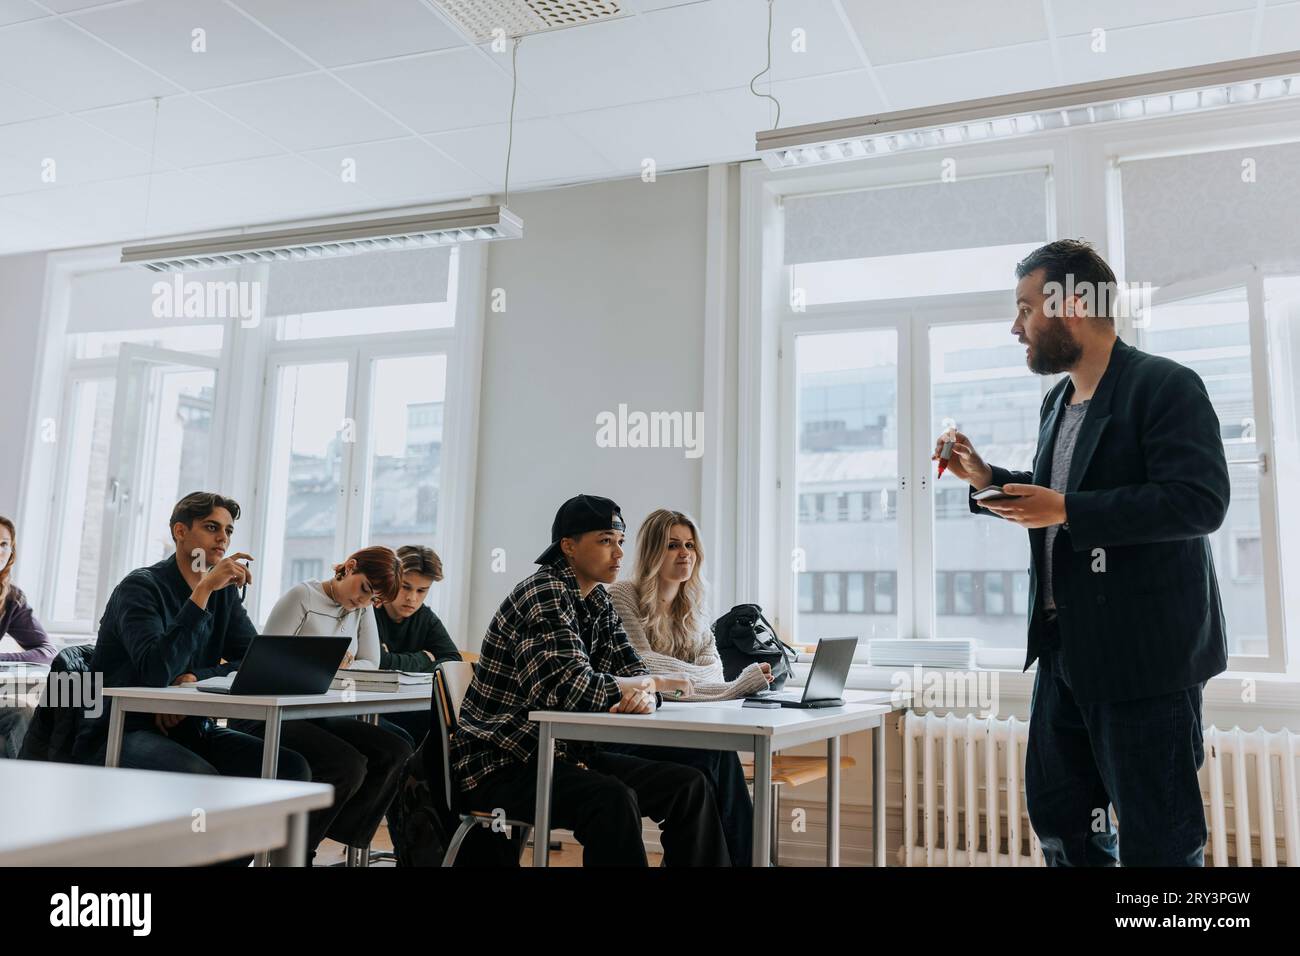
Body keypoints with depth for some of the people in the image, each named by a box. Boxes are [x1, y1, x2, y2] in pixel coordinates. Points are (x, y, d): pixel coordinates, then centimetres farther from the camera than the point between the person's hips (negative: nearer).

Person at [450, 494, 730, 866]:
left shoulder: (598, 601, 10)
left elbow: (632, 670, 8)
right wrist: (654, 683, -15)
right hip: (501, 765, -9)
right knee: (614, 800, -33)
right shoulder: (544, 594, -17)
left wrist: (643, 695, -17)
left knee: (690, 786, -2)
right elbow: (568, 687, -28)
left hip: (564, 752, 9)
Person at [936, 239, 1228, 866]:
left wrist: (1066, 510, -25)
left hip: (1144, 651, -9)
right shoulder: (1058, 402, 14)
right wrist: (988, 479, 8)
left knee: (1157, 839, 3)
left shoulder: (1165, 386, -13)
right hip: (1066, 649, 9)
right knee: (1057, 815, 18)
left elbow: (1200, 501, -23)